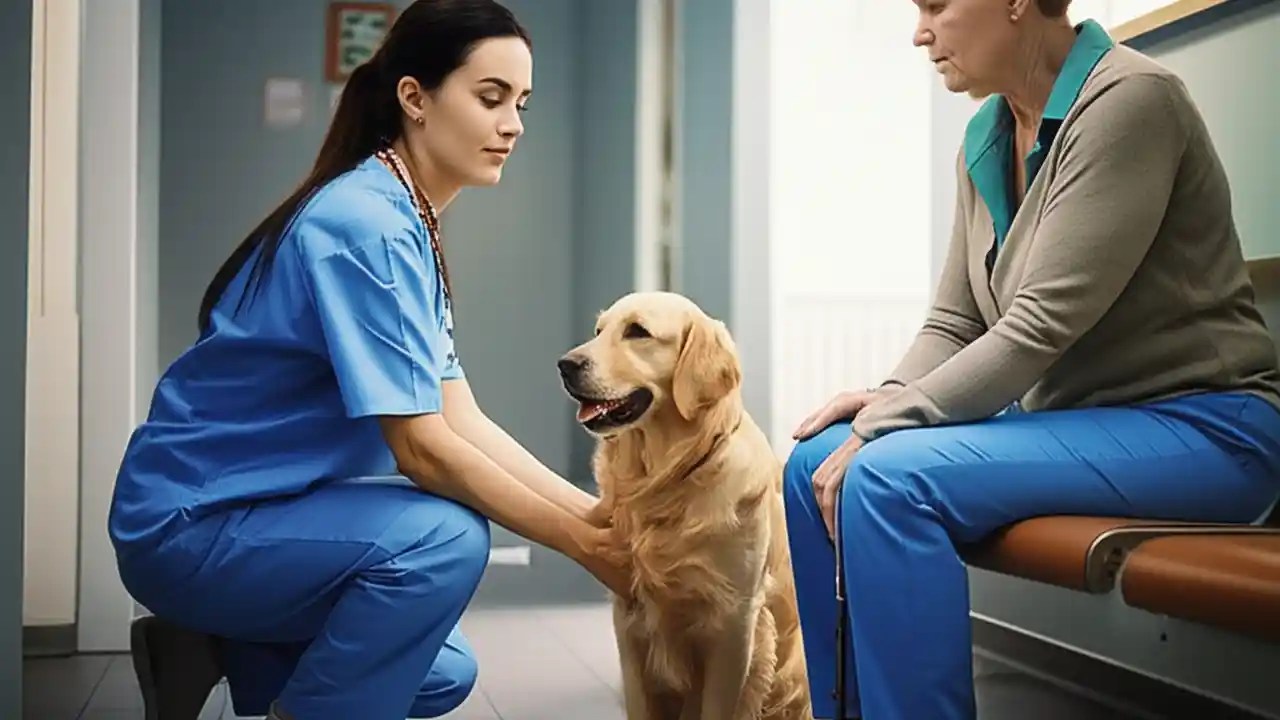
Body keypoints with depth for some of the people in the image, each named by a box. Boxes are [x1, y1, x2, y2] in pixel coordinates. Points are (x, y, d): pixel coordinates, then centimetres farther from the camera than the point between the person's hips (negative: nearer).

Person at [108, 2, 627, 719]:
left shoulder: (409, 228, 6)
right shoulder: (365, 226, -23)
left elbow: (464, 422, 1)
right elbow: (424, 449, -25)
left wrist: (602, 518, -6)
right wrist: (580, 540, -18)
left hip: (260, 504, 10)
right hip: (186, 525, -10)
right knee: (445, 536, -28)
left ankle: (217, 648, 17)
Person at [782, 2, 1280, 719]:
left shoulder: (1129, 99, -16)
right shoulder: (986, 138, 9)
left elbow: (1041, 326, -22)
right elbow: (956, 323, 9)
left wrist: (885, 425, -21)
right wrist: (888, 396, -10)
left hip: (1198, 426, -8)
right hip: (1073, 417, 8)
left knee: (887, 479, -27)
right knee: (816, 461, -2)